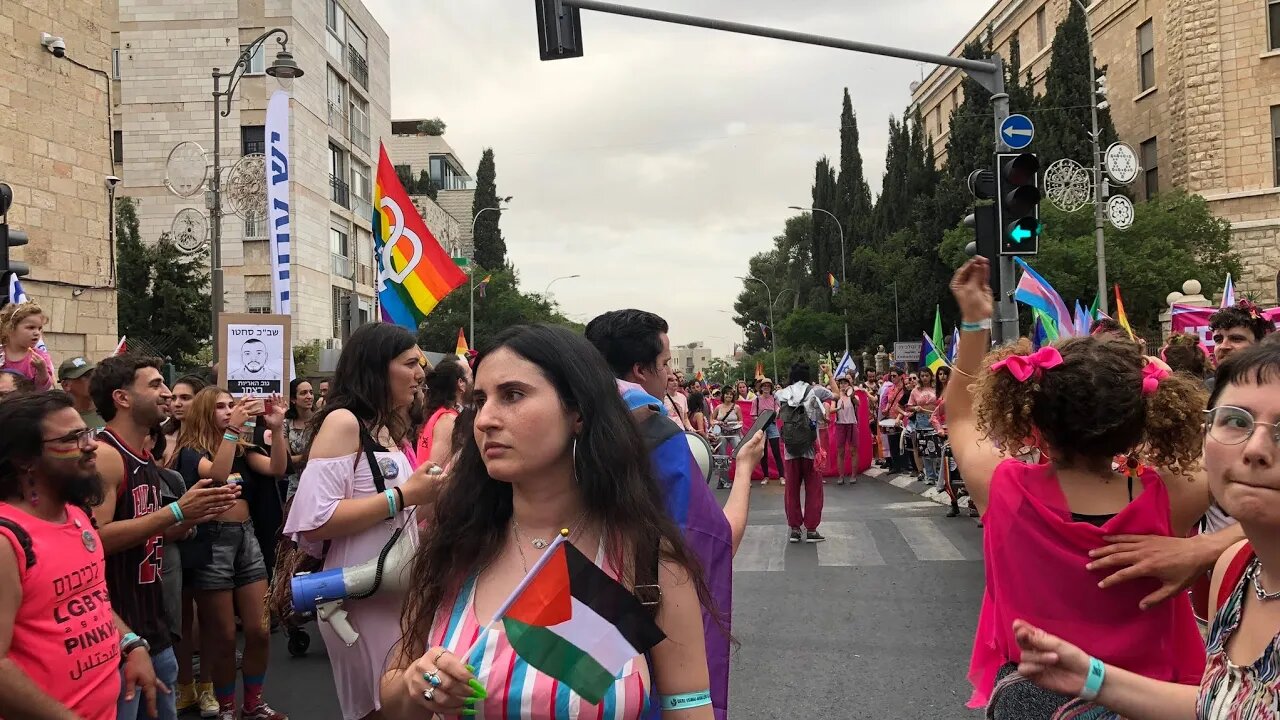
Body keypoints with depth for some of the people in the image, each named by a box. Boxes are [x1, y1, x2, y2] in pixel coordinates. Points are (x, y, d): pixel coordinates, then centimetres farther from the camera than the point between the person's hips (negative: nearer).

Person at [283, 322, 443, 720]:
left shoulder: (387, 429, 12)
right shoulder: (343, 422, -14)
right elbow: (314, 520, -25)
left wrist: (428, 493, 10)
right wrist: (403, 495, -22)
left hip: (397, 591, 9)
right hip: (361, 596, -9)